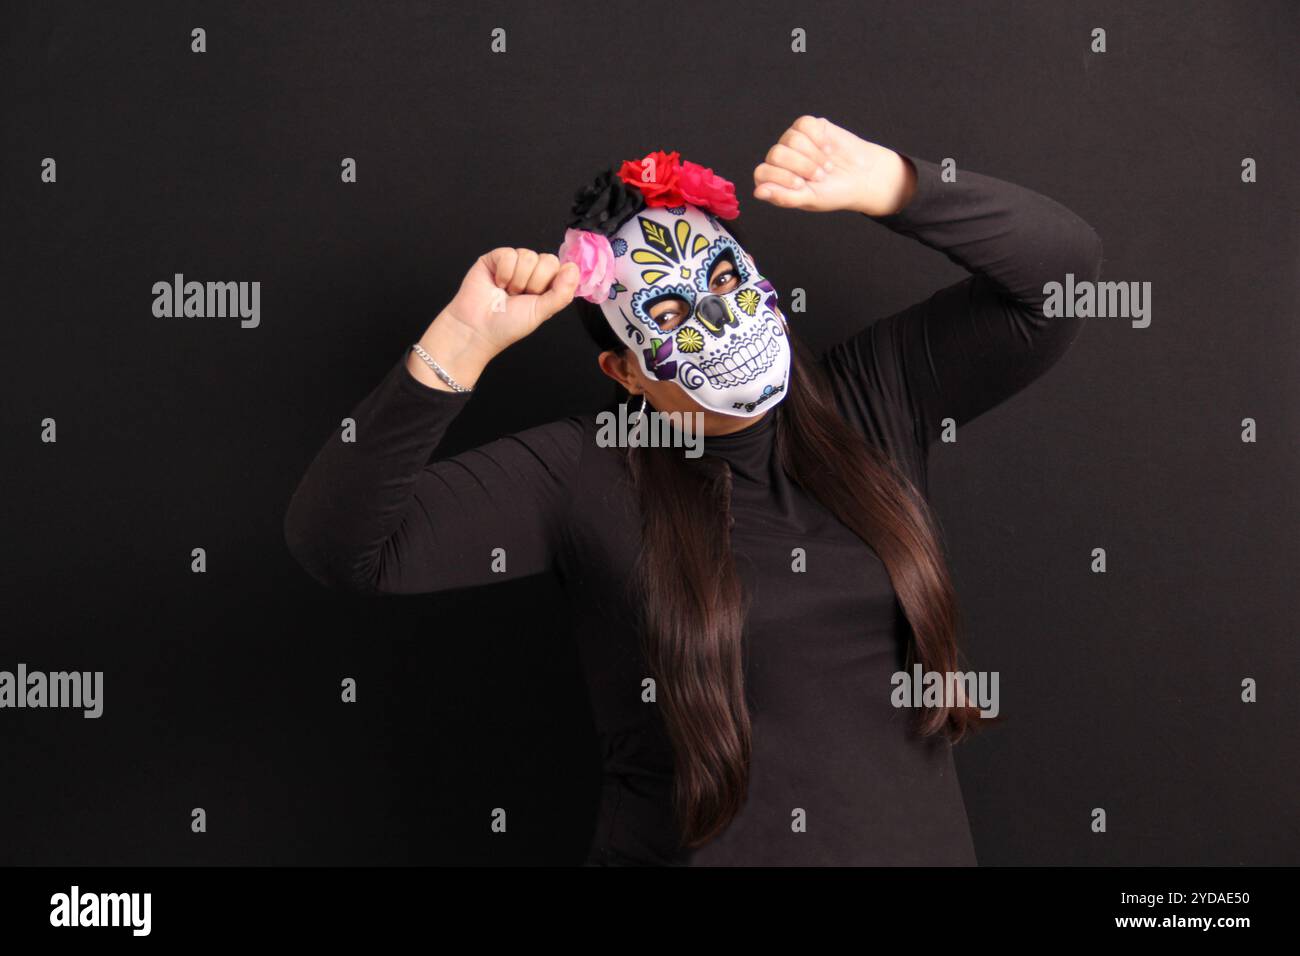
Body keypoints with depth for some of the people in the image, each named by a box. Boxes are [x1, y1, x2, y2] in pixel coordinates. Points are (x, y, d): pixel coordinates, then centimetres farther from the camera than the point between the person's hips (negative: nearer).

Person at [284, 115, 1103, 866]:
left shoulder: (872, 401, -3)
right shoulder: (581, 474, -12)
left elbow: (1062, 270, -8)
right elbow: (337, 542, -19)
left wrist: (884, 183, -22)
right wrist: (459, 342, -29)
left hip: (917, 841, 3)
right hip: (692, 848, -3)